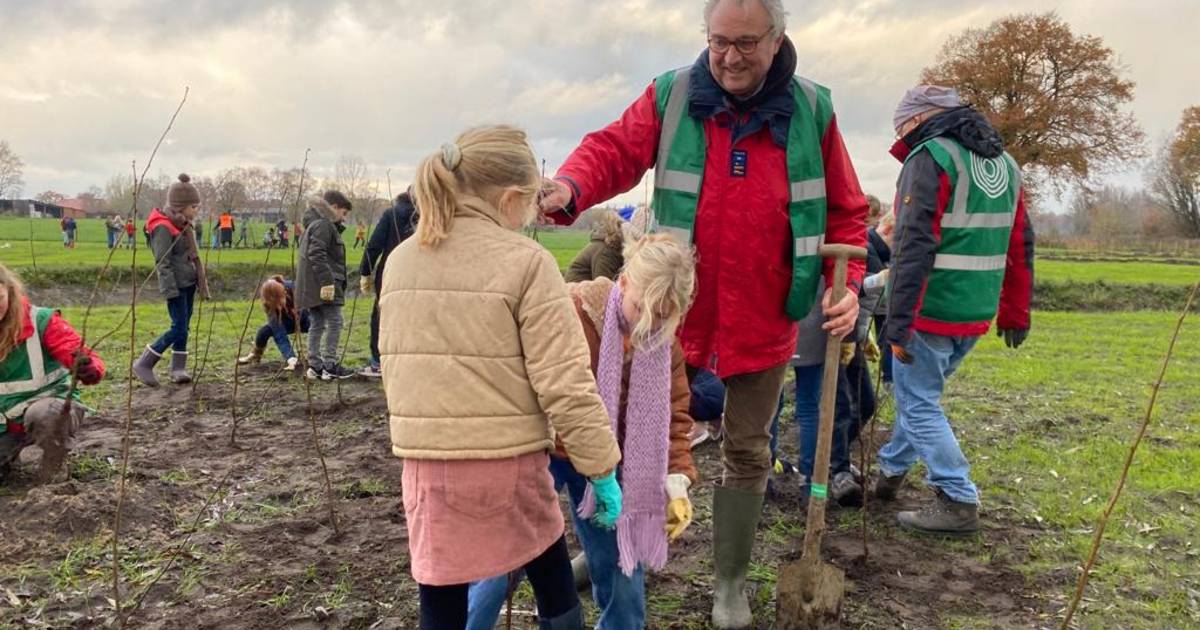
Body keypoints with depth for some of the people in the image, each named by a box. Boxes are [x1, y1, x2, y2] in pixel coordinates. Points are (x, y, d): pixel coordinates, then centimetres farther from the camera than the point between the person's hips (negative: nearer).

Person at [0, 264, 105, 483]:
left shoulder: (41, 321, -17)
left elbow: (88, 362, -25)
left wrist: (89, 369, -48)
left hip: (52, 405, -5)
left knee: (44, 413, -39)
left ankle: (55, 473, -11)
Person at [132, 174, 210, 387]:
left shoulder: (182, 224, 12)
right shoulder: (163, 228, -15)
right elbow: (162, 263, -18)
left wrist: (200, 281, 21)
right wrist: (171, 290, -20)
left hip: (188, 283, 9)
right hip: (176, 285, -9)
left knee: (184, 327, 10)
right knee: (178, 328, -8)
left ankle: (178, 368, 16)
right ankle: (144, 364, 3)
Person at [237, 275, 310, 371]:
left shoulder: (294, 289, -35)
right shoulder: (270, 307, -30)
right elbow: (280, 337, -33)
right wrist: (291, 358, -44)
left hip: (304, 318, -1)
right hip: (288, 322, 1)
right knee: (265, 331, -21)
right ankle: (255, 355, 10)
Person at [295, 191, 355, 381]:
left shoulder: (315, 225, 22)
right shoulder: (323, 225, -11)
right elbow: (317, 254, -21)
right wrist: (327, 281, -26)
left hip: (311, 287, 10)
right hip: (325, 286, -10)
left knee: (317, 325, 11)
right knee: (334, 322, -6)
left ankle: (315, 366, 14)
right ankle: (330, 366, -5)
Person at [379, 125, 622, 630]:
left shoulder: (399, 261, 7)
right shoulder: (526, 262, -11)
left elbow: (393, 367, 15)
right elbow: (564, 384, -14)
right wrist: (601, 468, -5)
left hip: (427, 463, 4)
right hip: (507, 461, -4)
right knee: (553, 584, 19)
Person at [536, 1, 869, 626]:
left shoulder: (812, 111, -1)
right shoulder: (671, 97, -4)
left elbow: (844, 210, 5)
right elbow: (615, 150, -14)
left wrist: (847, 280, -9)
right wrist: (569, 188, -36)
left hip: (764, 321, 1)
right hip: (676, 312, -1)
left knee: (746, 452, 14)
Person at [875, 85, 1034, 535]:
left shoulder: (930, 158, -11)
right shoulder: (1005, 163, 14)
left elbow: (913, 248, -20)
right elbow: (1020, 247, 16)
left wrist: (898, 325, -20)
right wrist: (1015, 314, 22)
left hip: (931, 313, -8)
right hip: (976, 316, 8)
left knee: (919, 404, 4)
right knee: (920, 393, 22)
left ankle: (958, 503, 7)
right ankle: (891, 472, 35)